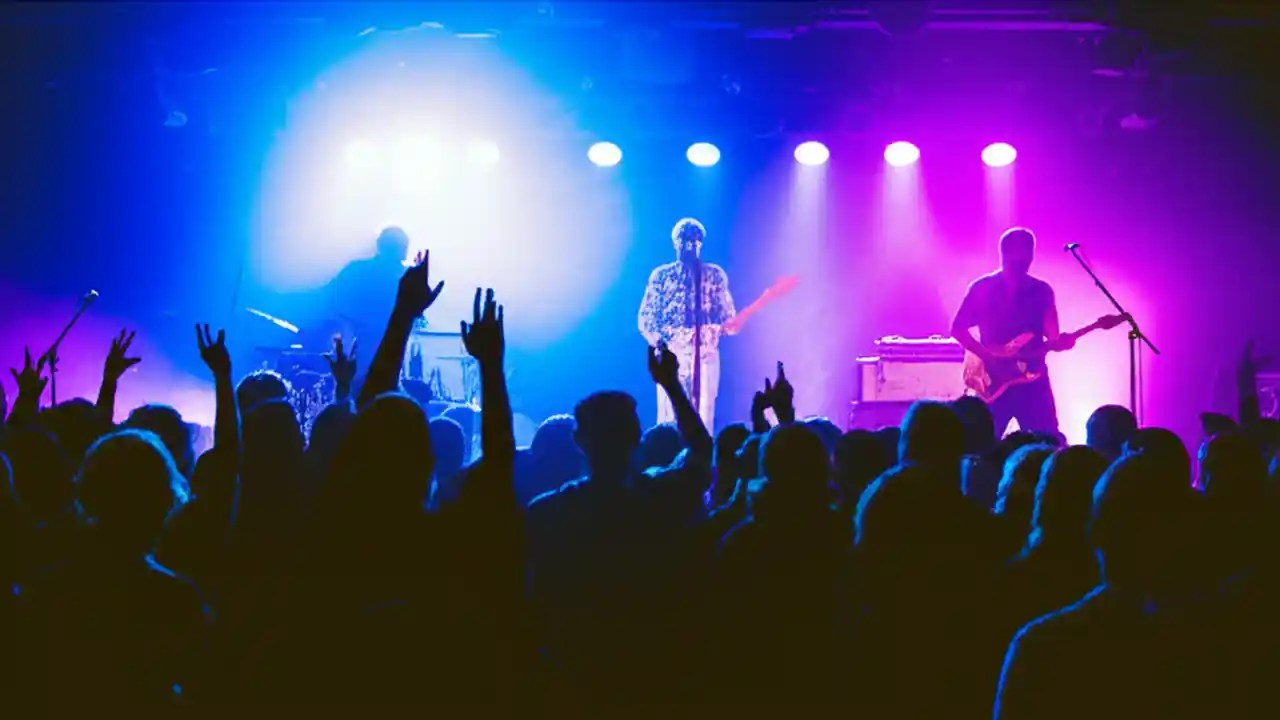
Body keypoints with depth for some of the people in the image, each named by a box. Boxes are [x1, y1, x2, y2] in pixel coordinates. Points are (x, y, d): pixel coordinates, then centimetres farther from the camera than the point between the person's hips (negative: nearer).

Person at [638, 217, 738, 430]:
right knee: (670, 418, -5)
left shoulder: (715, 275, 10)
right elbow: (646, 318, 4)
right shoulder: (661, 275, 7)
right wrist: (659, 342, -12)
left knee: (703, 416, -3)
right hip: (672, 356, -1)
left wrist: (729, 325, -14)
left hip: (705, 356, 1)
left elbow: (728, 316, 9)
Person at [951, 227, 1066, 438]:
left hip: (1032, 379, 2)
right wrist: (987, 355, -13)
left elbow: (1052, 336, 6)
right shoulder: (982, 288, 2)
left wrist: (1059, 342, -19)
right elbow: (958, 329, 1)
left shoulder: (1042, 291, 9)